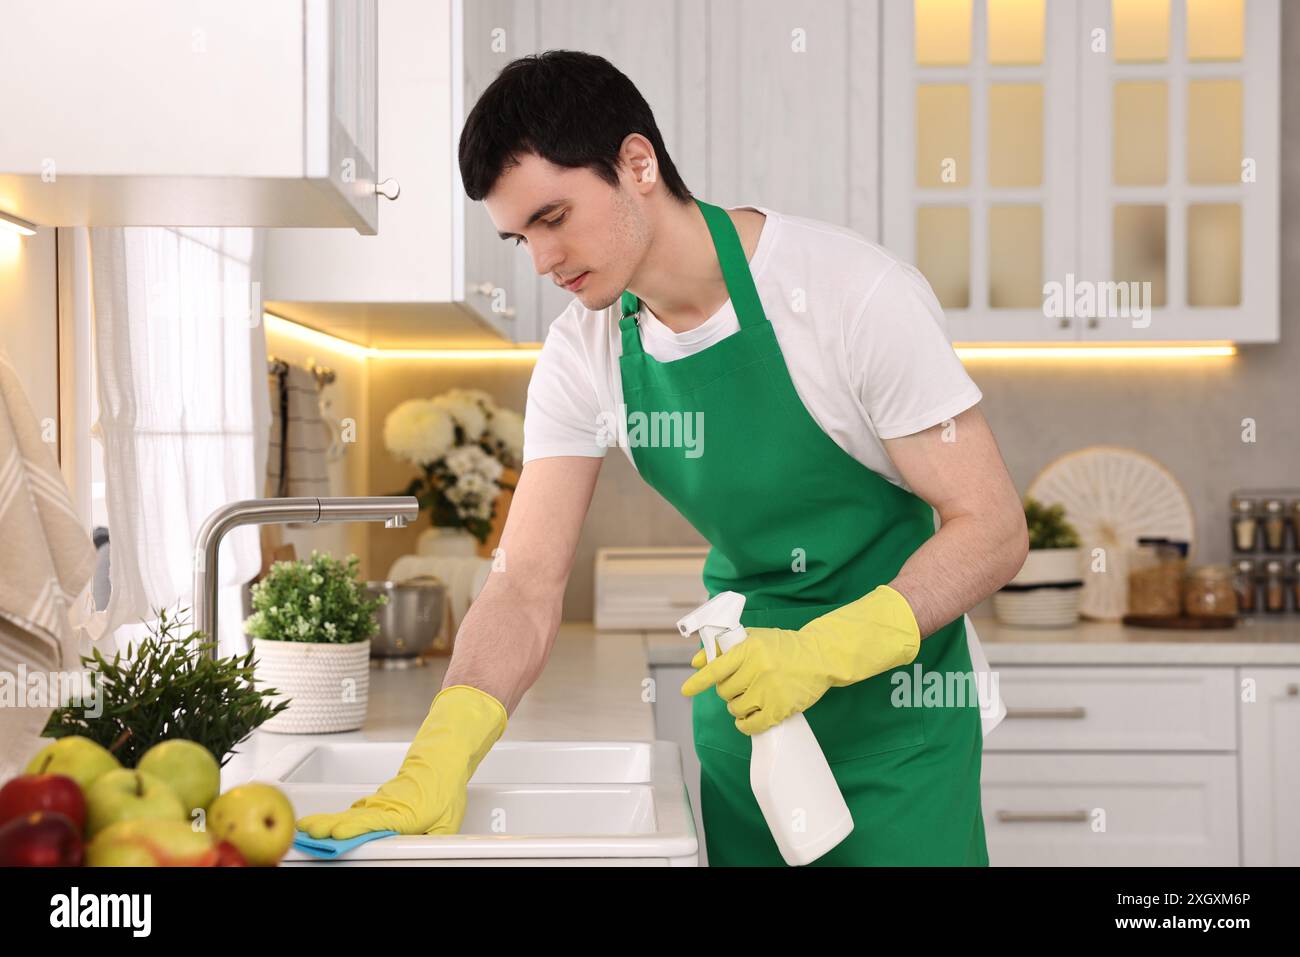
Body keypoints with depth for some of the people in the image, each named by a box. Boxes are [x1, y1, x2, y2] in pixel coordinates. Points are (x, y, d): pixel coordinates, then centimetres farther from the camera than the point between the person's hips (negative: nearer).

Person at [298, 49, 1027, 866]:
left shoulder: (853, 292, -20)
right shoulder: (582, 356, -5)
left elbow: (992, 530, -18)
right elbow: (527, 589, -9)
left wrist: (820, 651, -30)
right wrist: (440, 761, -25)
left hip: (896, 716, -4)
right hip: (742, 709, 4)